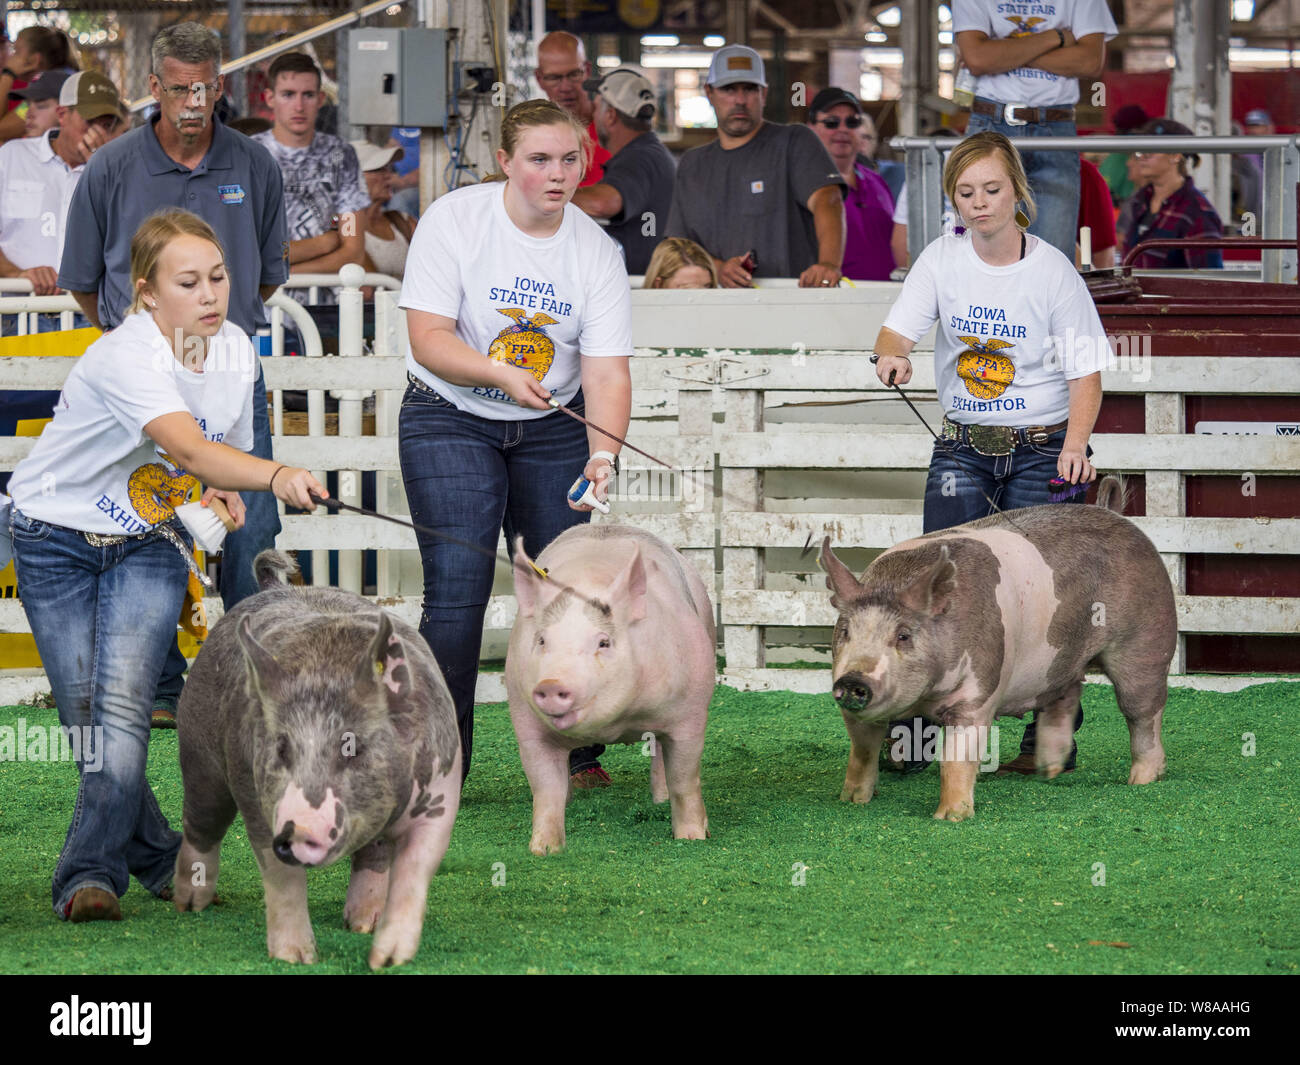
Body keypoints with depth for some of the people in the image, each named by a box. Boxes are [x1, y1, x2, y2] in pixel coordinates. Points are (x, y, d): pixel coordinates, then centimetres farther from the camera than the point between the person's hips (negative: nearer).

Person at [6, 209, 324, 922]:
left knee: (122, 702, -17)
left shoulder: (234, 350, -7)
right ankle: (157, 857, 14)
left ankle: (91, 872, -21)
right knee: (85, 714, -3)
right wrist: (276, 477, -62)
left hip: (150, 544, 3)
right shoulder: (124, 357, -30)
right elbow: (187, 447, -47)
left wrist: (223, 494, -9)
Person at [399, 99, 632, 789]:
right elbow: (428, 337, -18)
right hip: (450, 421, -3)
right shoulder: (454, 220, -13)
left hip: (552, 430, 3)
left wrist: (603, 454, -29)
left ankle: (576, 755, 12)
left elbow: (607, 372, -11)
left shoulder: (596, 252, -6)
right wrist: (502, 374, -34)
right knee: (457, 594, -12)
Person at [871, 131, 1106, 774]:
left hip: (1041, 449, -2)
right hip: (962, 448, 2)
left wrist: (1075, 443, -21)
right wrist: (891, 353, -31)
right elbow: (897, 329, -6)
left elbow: (1085, 371, -5)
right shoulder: (943, 259, 0)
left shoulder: (1051, 271, -8)